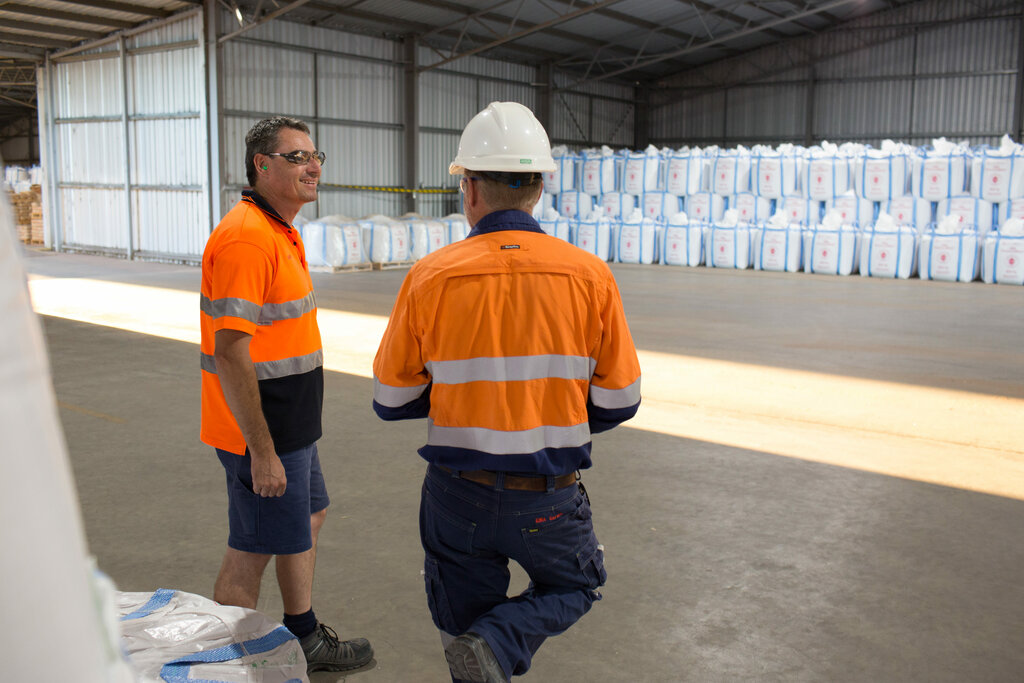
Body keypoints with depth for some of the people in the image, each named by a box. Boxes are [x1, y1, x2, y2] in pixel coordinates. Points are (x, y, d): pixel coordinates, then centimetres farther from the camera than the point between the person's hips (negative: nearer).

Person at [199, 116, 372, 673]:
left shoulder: (279, 232, 12)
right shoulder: (246, 237, -22)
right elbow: (230, 354, -26)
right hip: (261, 435, -11)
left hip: (289, 426, 11)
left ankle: (304, 639, 41)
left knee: (308, 519, 23)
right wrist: (262, 450, -25)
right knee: (251, 553, 2)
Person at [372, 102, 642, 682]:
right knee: (571, 587, 25)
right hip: (551, 501, -1)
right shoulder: (590, 275, -8)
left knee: (469, 623, 25)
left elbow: (391, 400, -1)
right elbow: (619, 401, -2)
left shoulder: (429, 278, -9)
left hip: (458, 497, 1)